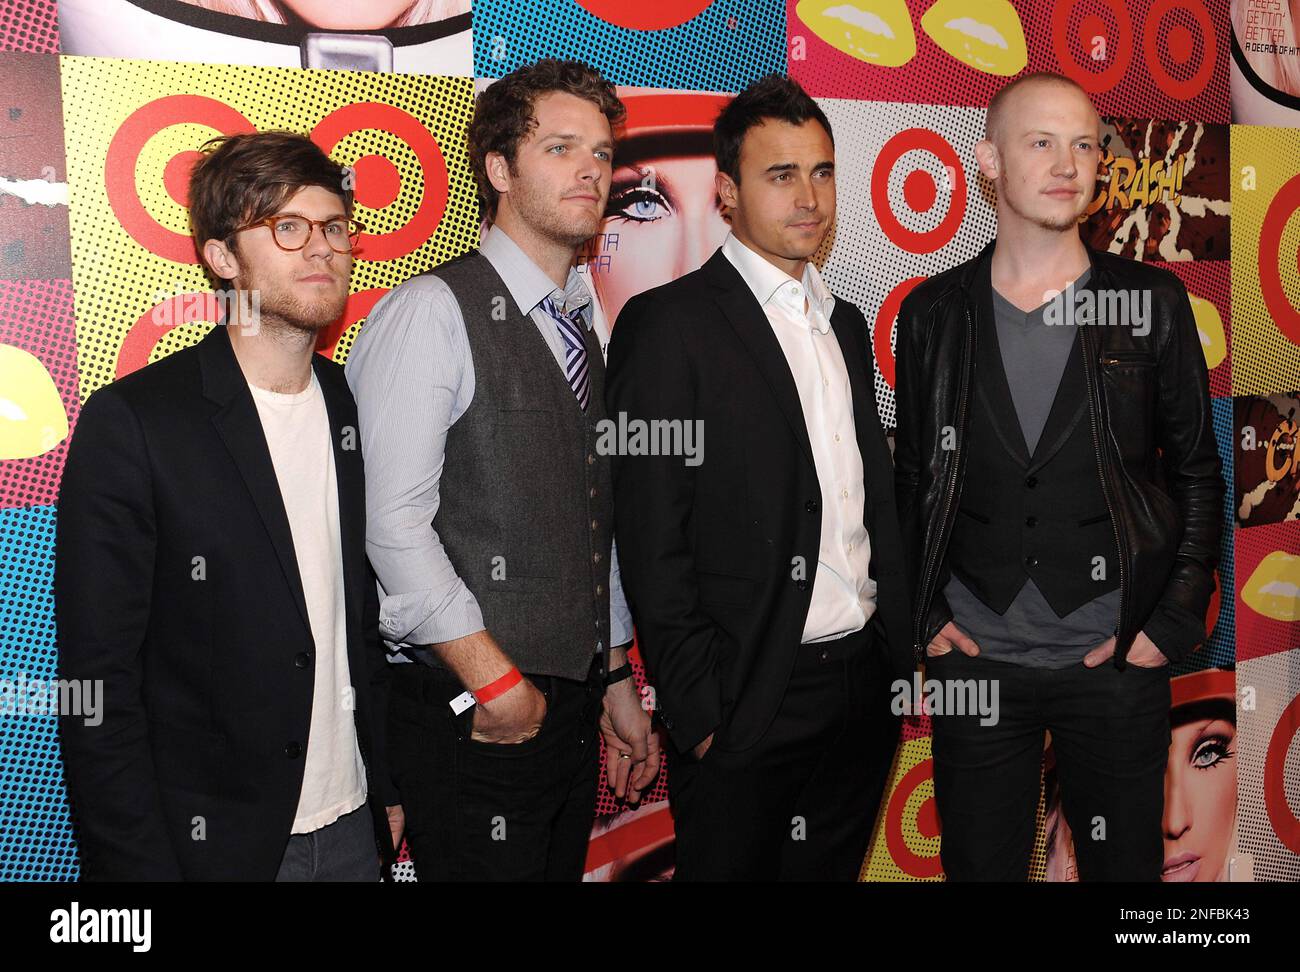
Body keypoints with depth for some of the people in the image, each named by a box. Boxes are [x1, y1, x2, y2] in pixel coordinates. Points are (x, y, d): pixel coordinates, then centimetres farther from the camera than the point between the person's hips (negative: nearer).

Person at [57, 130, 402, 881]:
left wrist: (388, 788, 9)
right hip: (211, 843, -4)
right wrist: (139, 866, -13)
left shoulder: (356, 406, 3)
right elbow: (99, 682, -13)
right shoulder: (131, 422, -13)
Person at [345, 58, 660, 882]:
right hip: (470, 715, -7)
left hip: (573, 712, 7)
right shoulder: (431, 312, -11)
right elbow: (394, 524, -19)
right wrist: (496, 682, -17)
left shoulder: (582, 326, 14)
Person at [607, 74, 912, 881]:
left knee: (832, 871, 18)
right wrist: (699, 713, -15)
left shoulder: (846, 323, 13)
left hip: (867, 686, 7)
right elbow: (650, 537, -13)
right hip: (748, 699, -6)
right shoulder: (668, 324, -9)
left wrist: (900, 654, 12)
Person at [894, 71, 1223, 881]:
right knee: (980, 864, 11)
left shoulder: (1152, 301, 0)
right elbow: (913, 479, 8)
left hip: (1117, 662, 0)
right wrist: (924, 616, 0)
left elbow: (1197, 471, 4)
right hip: (974, 658, 1)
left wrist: (1175, 622, -4)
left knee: (1125, 863, 13)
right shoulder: (934, 312, 2)